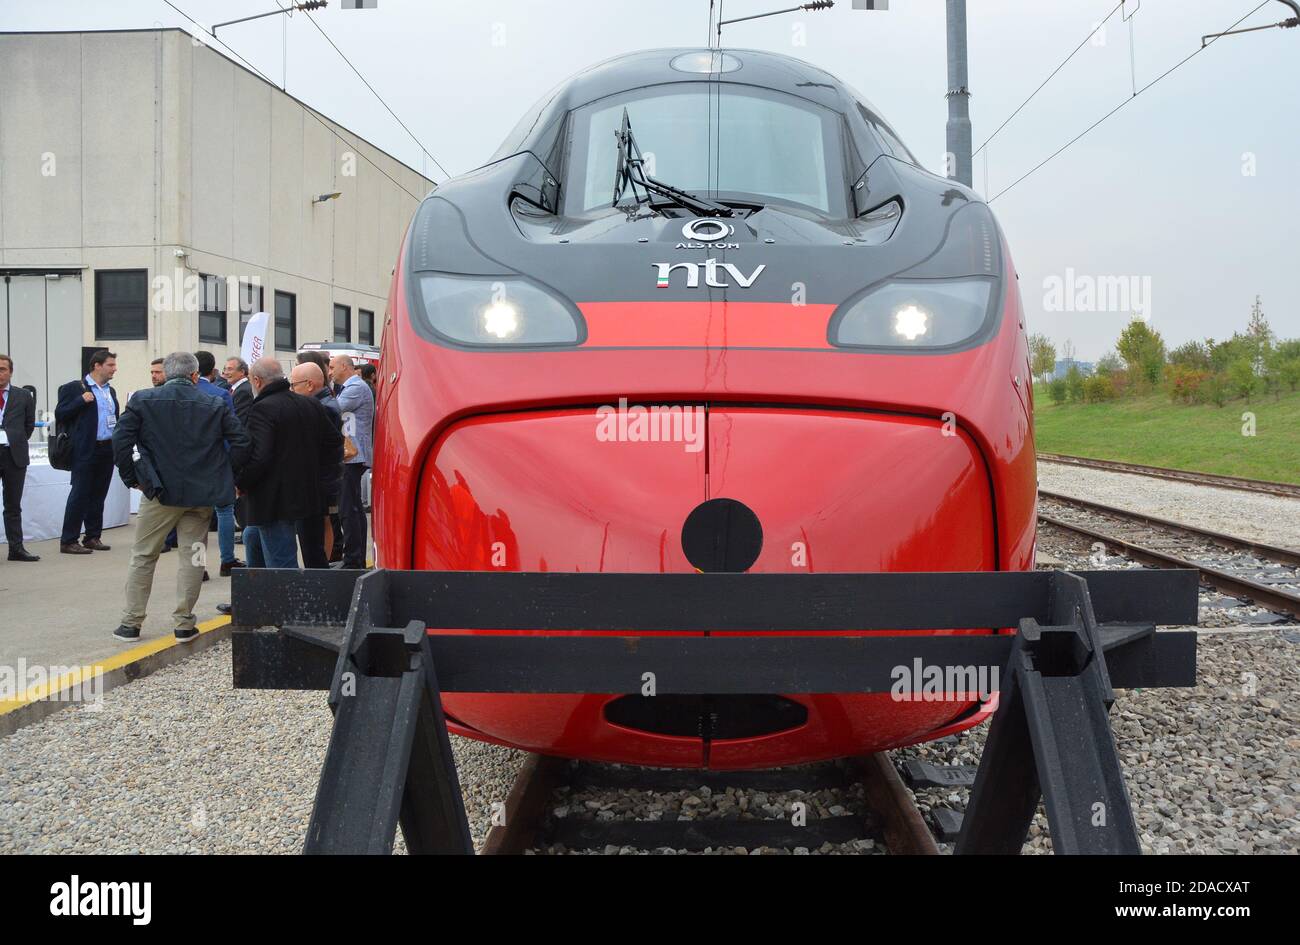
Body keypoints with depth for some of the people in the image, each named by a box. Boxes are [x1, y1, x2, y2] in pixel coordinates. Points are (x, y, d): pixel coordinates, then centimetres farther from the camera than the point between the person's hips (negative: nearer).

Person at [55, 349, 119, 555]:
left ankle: (93, 537, 19)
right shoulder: (74, 388, -3)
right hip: (85, 451, -6)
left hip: (107, 450, 6)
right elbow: (60, 415, -7)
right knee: (79, 495, -5)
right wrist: (81, 400, -17)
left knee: (98, 495, 11)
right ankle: (68, 541, 0)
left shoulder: (111, 391, 16)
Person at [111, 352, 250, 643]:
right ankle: (184, 623, 9)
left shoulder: (143, 401, 1)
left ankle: (131, 623, 15)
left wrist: (132, 478, 4)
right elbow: (241, 441, -4)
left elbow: (121, 441, -6)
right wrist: (224, 475, 6)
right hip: (202, 493, 0)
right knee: (193, 556, 9)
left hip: (159, 491, 0)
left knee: (143, 557, 11)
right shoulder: (215, 405, 2)